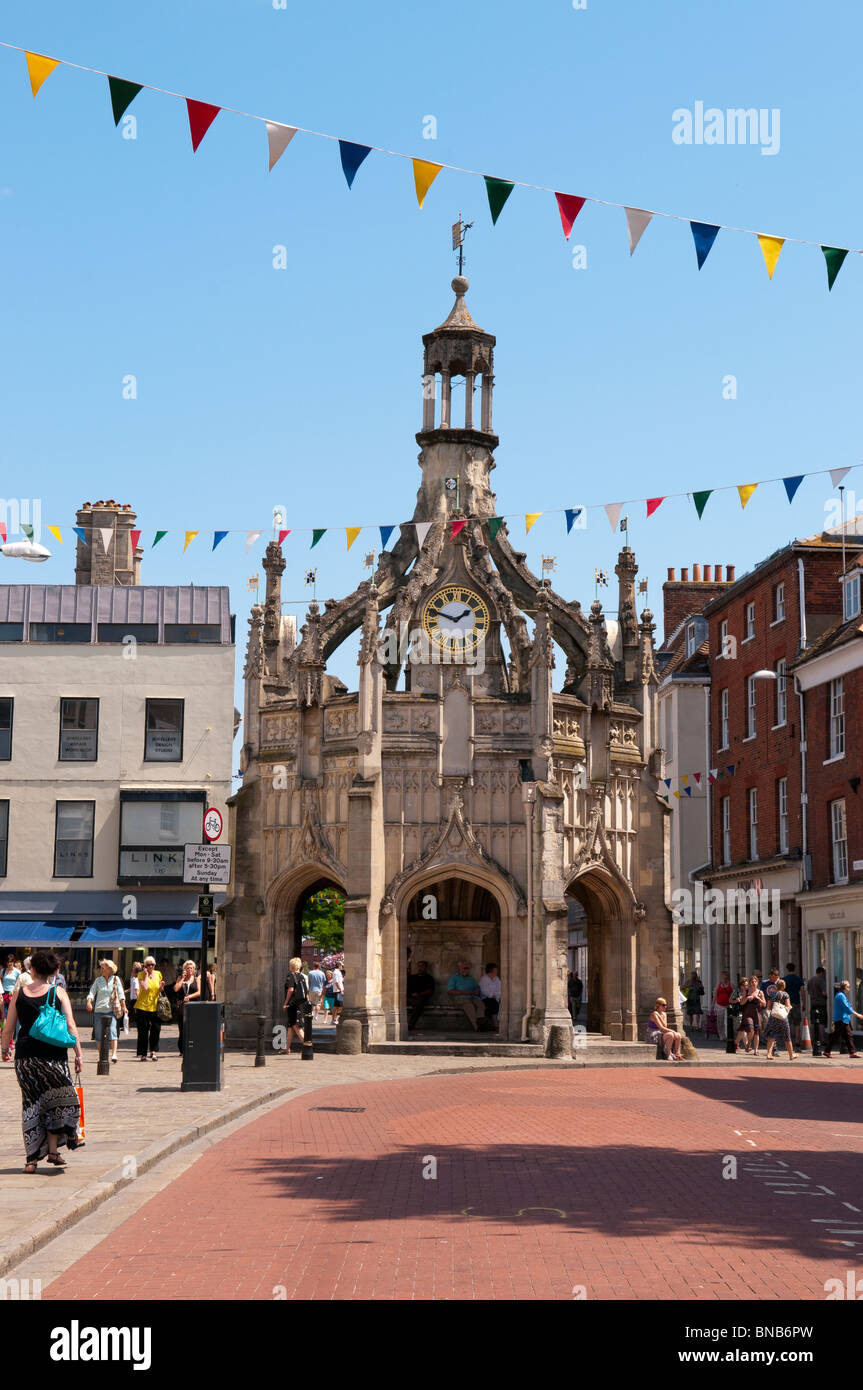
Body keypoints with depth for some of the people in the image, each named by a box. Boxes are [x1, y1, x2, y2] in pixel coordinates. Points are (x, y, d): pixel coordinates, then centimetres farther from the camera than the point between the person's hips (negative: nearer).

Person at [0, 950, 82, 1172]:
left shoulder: (20, 993, 3)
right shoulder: (59, 993, -1)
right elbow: (71, 1026, -7)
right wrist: (78, 1054, -3)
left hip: (25, 1055, 1)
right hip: (53, 1054, -1)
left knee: (31, 1104, 7)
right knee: (56, 1102, 14)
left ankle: (32, 1158, 5)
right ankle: (53, 1151, 11)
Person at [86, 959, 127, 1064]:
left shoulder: (116, 979, 5)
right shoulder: (98, 980, 9)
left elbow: (121, 993, 4)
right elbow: (92, 992, 1)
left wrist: (123, 1006, -3)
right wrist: (89, 1002, -17)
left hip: (111, 1010, -2)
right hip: (99, 1010, 2)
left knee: (112, 1031, -18)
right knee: (99, 1034, 3)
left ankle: (114, 1054, -23)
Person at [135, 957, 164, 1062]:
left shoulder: (158, 974, 10)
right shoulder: (141, 975, -3)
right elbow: (145, 987, -20)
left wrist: (161, 986, -3)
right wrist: (146, 975, -13)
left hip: (154, 1007, 3)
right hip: (142, 1007, -3)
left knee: (156, 1030, -5)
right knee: (143, 1032, 1)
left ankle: (154, 1052, 6)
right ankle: (142, 1054, 8)